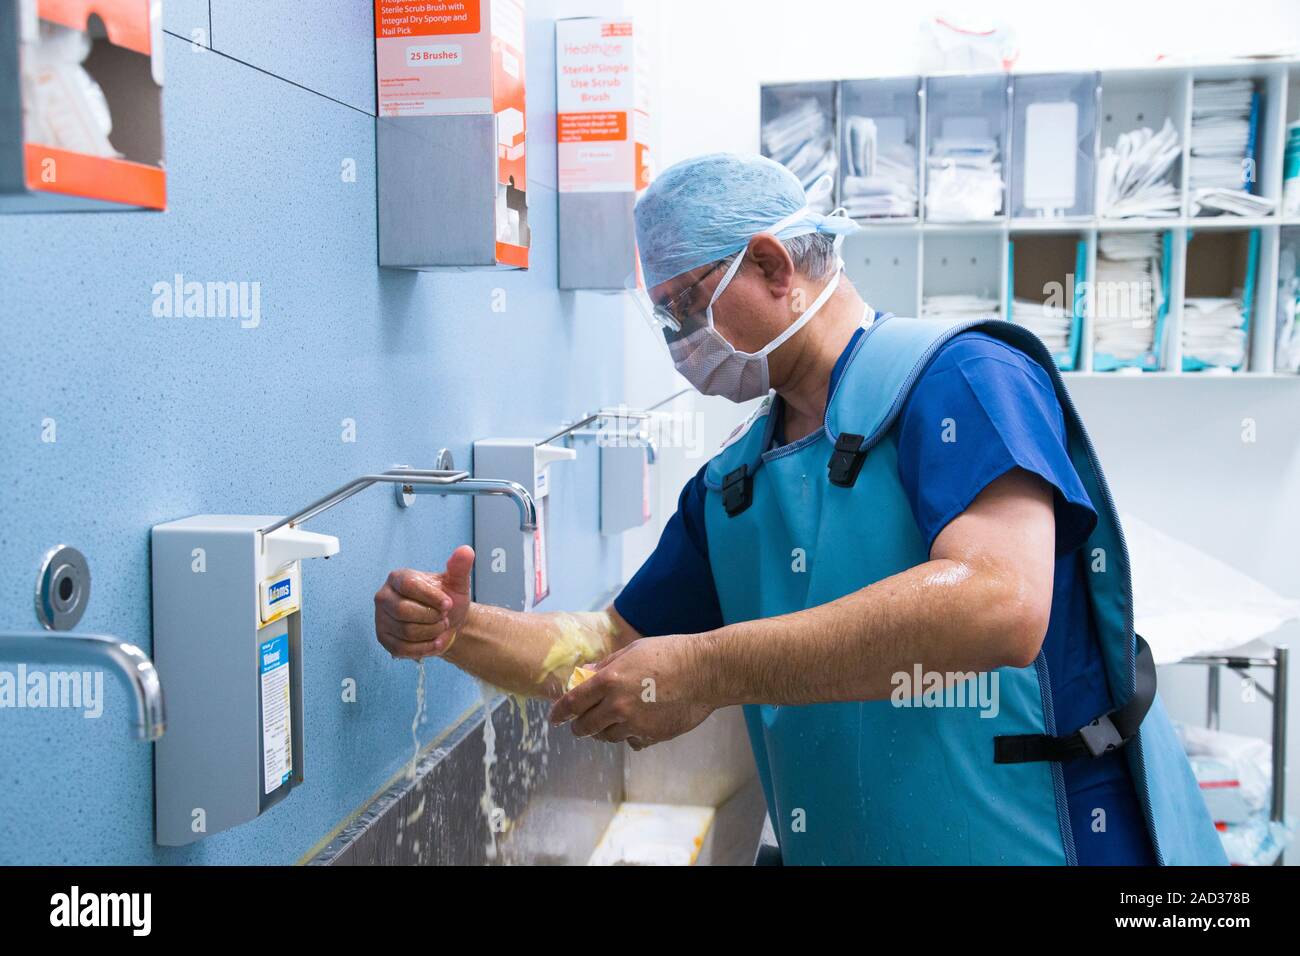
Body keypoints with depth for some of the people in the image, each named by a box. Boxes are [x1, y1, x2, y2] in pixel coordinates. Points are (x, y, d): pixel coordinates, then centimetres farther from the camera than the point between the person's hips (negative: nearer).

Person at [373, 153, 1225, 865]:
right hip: (838, 847, 6)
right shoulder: (729, 484, 10)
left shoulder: (961, 378, -11)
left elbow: (998, 606, -26)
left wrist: (709, 669, -24)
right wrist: (459, 632, -3)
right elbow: (611, 653, 14)